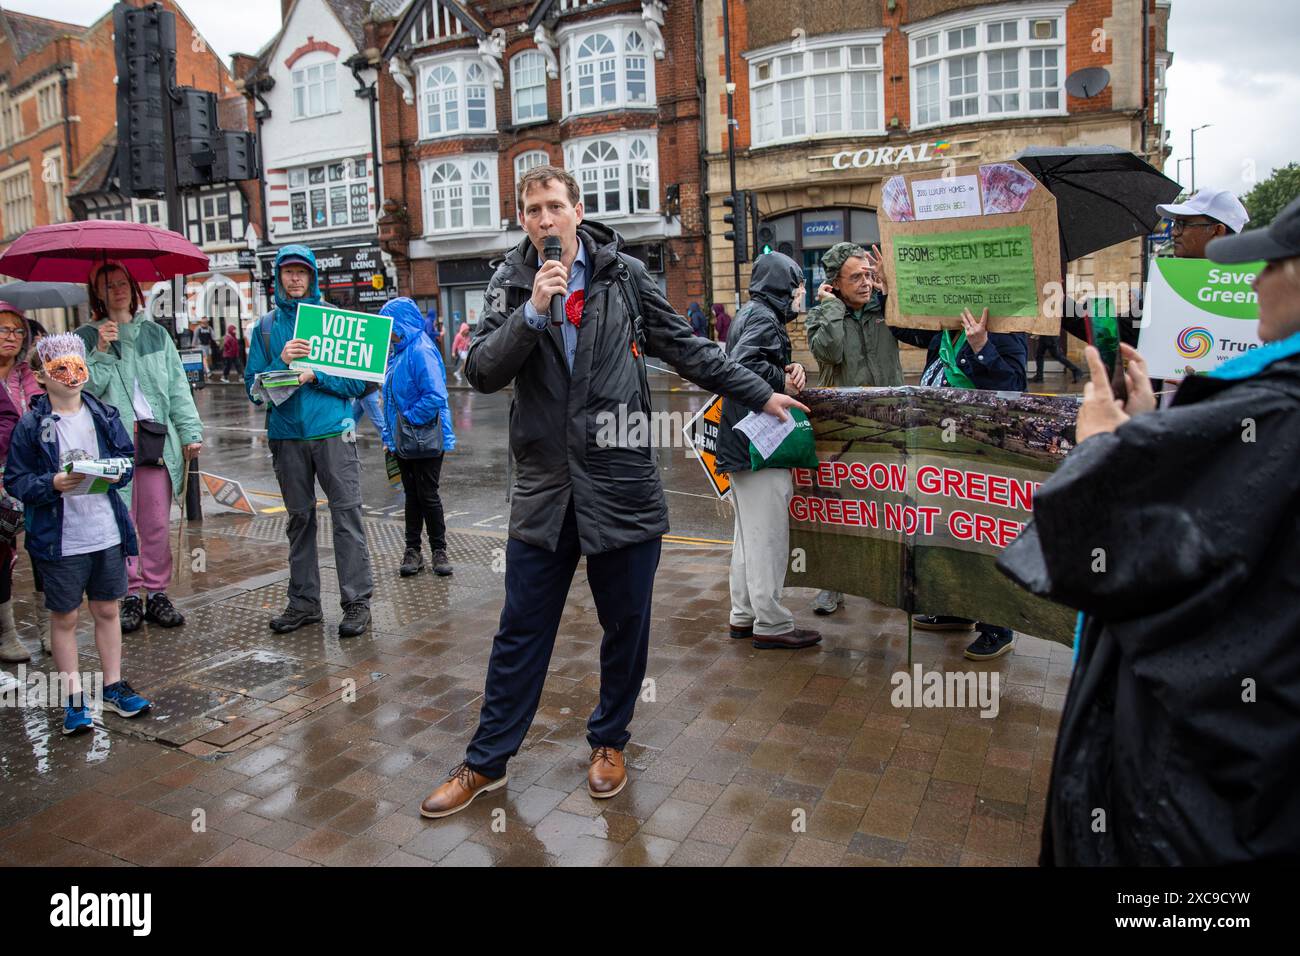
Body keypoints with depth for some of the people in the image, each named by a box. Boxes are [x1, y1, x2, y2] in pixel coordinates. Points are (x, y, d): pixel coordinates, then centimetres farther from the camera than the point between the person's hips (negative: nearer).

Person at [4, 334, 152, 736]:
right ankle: (74, 698, 20)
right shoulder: (31, 427, -7)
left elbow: (128, 457, 10)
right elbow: (15, 480, -6)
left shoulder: (105, 415, 3)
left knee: (107, 611, 14)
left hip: (107, 533, 3)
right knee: (64, 617, 8)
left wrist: (118, 473, -11)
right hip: (60, 540, -3)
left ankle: (113, 686, 27)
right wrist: (53, 484, -23)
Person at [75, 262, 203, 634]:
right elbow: (84, 388, -4)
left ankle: (157, 593, 12)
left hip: (156, 440, 2)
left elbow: (178, 387, 10)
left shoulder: (156, 334, 14)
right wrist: (101, 352, -14)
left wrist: (190, 432, 2)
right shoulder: (88, 338, 8)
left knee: (158, 524, 3)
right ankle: (130, 596, 10)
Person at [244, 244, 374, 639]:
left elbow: (356, 381, 1)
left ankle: (357, 600, 2)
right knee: (299, 518, 11)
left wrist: (315, 375, -13)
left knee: (346, 514, -4)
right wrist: (281, 362, -11)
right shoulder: (266, 326, 10)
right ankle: (303, 602, 20)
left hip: (332, 432, -3)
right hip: (286, 435, 3)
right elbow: (253, 387, 6)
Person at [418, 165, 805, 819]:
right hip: (543, 487, 0)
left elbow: (686, 349, 10)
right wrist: (533, 311, -19)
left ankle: (609, 741, 34)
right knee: (521, 633, 8)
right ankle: (486, 762, 24)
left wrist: (761, 395, 13)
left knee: (626, 625, 11)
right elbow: (480, 372, -7)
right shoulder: (511, 284, 4)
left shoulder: (623, 274, 3)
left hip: (622, 480, 0)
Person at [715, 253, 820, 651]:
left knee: (749, 534, 16)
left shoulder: (749, 313, 19)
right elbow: (742, 364, -27)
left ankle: (744, 615, 24)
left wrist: (789, 369, -1)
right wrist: (784, 380, -14)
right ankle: (771, 624, 4)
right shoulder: (763, 317, -12)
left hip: (742, 442, 11)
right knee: (768, 535, -4)